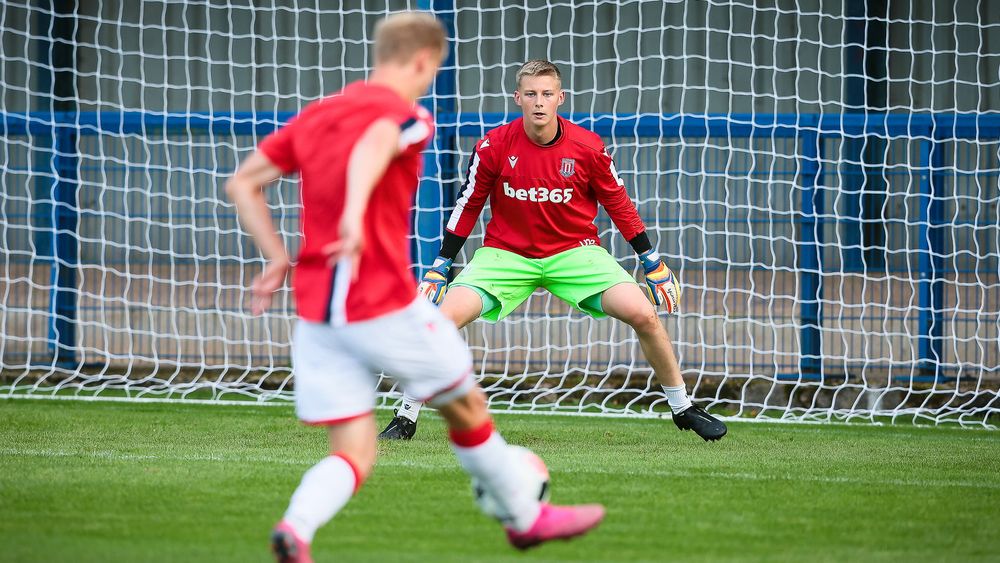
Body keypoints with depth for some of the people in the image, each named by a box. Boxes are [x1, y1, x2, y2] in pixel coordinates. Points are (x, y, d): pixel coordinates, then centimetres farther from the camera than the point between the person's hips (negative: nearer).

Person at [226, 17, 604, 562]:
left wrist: (277, 257, 14)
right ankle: (527, 518, 33)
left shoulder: (314, 116, 15)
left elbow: (242, 183, 14)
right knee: (467, 408, 16)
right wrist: (355, 214, -47)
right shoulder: (406, 116, -7)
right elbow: (373, 145, -31)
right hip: (385, 306, -6)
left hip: (315, 313, 6)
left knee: (353, 453, 4)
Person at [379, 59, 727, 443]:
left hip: (574, 251, 0)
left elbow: (619, 203, 3)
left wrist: (653, 263, 5)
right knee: (446, 316, -22)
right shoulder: (494, 146, -12)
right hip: (507, 253, 0)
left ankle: (682, 409, 4)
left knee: (643, 314, -17)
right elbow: (468, 205, 0)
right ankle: (406, 418, -6)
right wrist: (440, 268, 2)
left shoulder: (587, 148, -11)